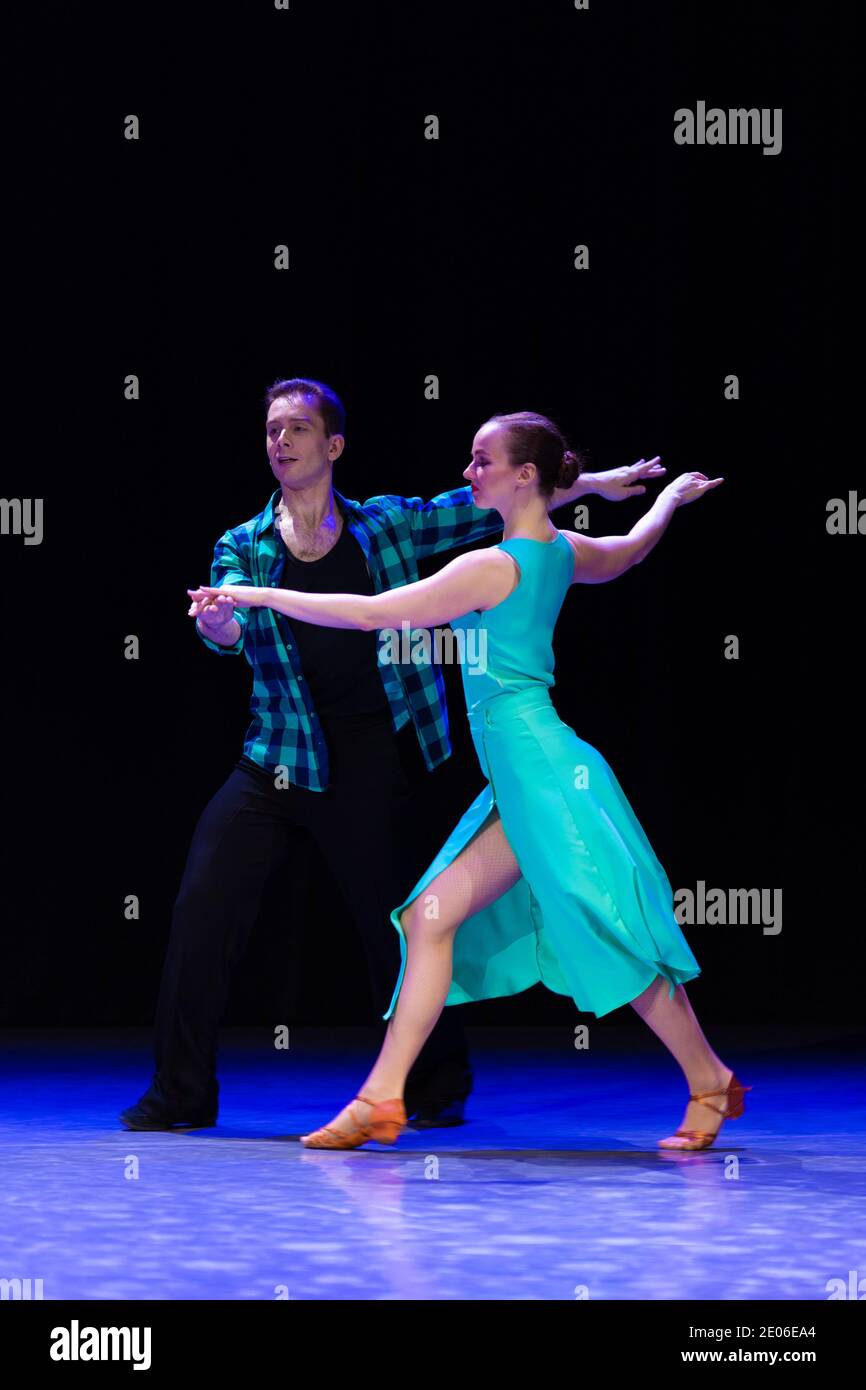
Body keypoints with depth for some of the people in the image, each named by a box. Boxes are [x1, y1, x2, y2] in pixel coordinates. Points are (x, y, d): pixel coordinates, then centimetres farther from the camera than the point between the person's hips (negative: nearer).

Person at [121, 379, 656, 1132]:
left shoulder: (387, 525, 5)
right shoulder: (243, 546, 6)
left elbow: (494, 506, 6)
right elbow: (231, 629, -10)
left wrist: (591, 482, 0)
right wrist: (216, 624, -34)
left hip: (371, 763, -1)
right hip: (280, 757, 1)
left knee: (391, 927, 5)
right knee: (205, 901, -9)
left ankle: (438, 1086, 27)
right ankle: (180, 1092, 3)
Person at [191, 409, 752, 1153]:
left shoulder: (493, 567, -15)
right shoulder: (562, 552, 9)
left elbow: (371, 613, -16)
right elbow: (627, 552, 33)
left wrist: (260, 595, -11)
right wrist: (672, 496, 53)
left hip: (539, 767, -10)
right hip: (521, 780, 10)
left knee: (610, 932, -2)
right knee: (432, 915, 3)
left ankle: (710, 1083, 9)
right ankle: (383, 1096, 0)